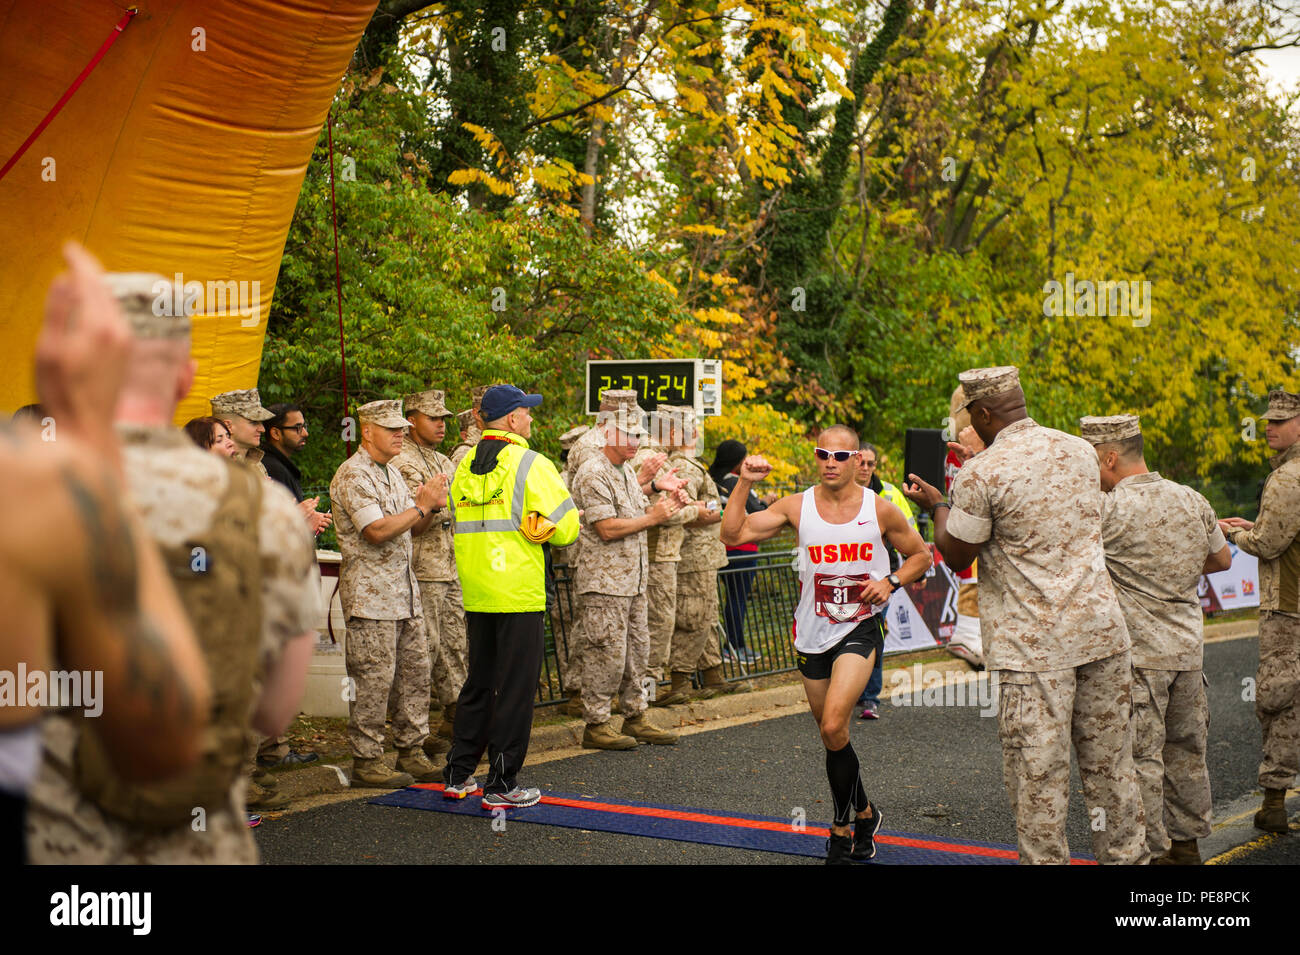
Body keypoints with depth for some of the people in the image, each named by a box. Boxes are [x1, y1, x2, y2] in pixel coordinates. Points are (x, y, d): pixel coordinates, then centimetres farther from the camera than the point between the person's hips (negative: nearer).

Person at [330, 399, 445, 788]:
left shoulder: (391, 473, 18)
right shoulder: (353, 475, -12)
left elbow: (411, 529, 21)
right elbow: (377, 530, -21)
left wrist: (431, 507, 1)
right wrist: (421, 506, -14)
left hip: (404, 590, 9)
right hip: (370, 592, -9)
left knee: (415, 670, 10)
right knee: (374, 678, -6)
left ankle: (411, 752, 18)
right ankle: (366, 761, 1)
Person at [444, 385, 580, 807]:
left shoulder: (464, 467, 9)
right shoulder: (531, 465, -11)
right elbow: (565, 528, -10)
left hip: (476, 594, 6)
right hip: (519, 596, -6)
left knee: (479, 682, 17)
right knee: (515, 689, 1)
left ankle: (458, 775, 21)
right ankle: (502, 785, 4)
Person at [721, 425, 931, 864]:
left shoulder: (880, 510, -4)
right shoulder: (797, 506, -1)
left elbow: (920, 555, 9)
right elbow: (732, 535, -6)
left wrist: (891, 581, -9)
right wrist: (745, 483, -14)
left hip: (861, 627, -3)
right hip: (813, 632, 3)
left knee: (833, 727, -20)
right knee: (832, 734, 13)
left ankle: (842, 827, -3)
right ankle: (863, 813, 35)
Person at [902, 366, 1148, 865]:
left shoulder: (981, 474, -12)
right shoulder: (1080, 450, 7)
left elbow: (957, 556, -2)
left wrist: (937, 505, 16)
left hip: (1035, 645, -6)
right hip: (1101, 627, 6)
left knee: (1038, 772, 1)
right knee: (1110, 762, 15)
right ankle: (1127, 854, 23)